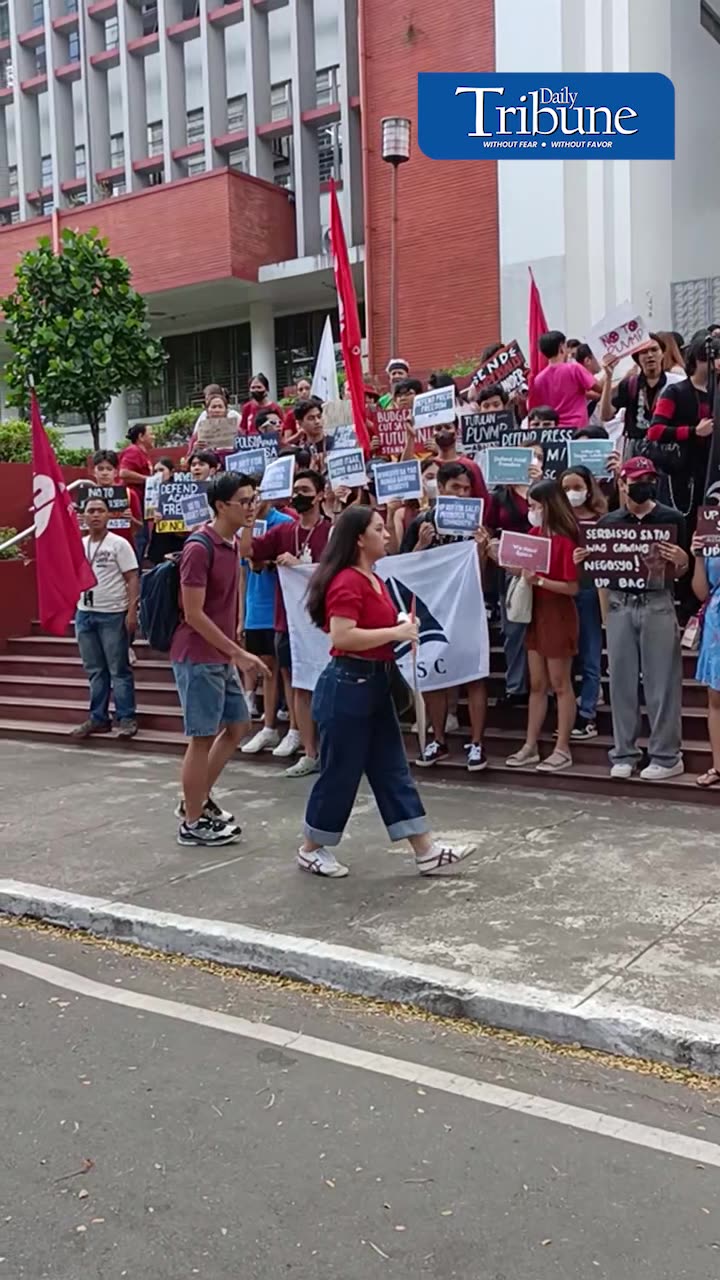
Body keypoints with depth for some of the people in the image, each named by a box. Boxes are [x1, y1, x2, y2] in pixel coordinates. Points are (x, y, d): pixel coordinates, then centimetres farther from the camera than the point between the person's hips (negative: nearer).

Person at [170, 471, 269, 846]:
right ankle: (192, 823, 13)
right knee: (204, 737, 0)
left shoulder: (231, 544, 10)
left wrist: (234, 653, 16)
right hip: (198, 657, -9)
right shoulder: (199, 547, -18)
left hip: (221, 657, 9)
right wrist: (238, 653, -18)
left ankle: (198, 800, 29)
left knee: (237, 726, 15)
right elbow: (193, 614, -20)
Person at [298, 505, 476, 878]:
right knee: (340, 772, 2)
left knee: (392, 769, 10)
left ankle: (427, 852, 12)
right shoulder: (347, 581, -17)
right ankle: (311, 850, 19)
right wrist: (395, 633, -21)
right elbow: (342, 637, -27)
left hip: (375, 684, 10)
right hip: (348, 686, -10)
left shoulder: (373, 580, 13)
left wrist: (401, 631, 8)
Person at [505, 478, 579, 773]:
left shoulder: (565, 540, -16)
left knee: (560, 685, 2)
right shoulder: (534, 534, 7)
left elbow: (573, 587, -19)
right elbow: (522, 565, 10)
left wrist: (538, 581, -25)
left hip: (558, 616, -8)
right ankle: (530, 746, 19)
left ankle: (563, 750, 11)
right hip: (536, 613, 8)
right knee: (537, 684, 12)